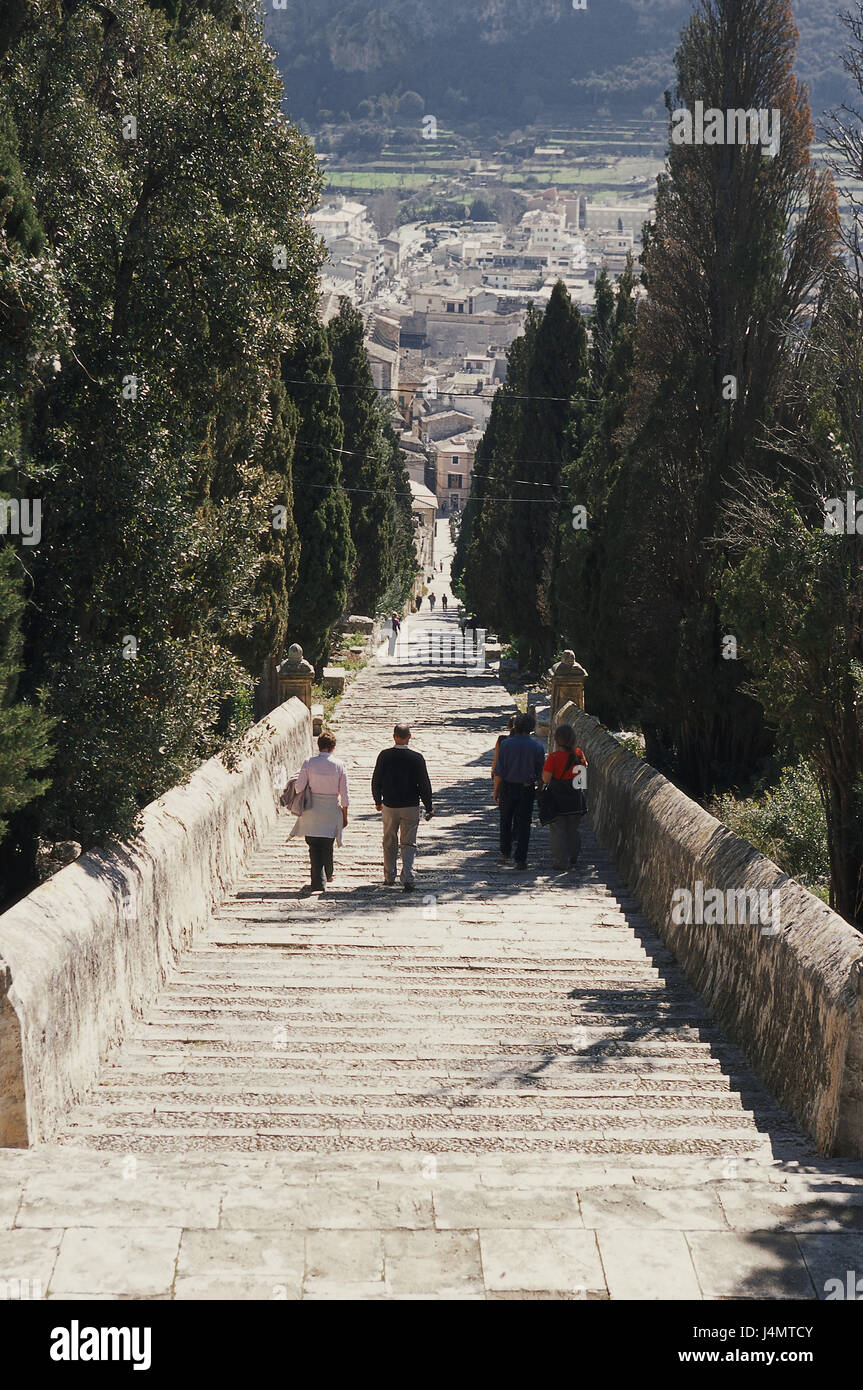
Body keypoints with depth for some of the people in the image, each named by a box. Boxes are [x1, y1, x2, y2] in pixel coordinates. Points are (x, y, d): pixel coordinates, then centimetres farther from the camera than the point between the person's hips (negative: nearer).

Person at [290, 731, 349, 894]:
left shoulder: (308, 763, -7)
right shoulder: (340, 766, -5)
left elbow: (299, 787, -7)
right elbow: (344, 793, -1)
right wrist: (344, 815, 9)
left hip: (312, 809, -1)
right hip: (332, 809, 1)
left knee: (314, 846, 2)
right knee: (327, 844, 19)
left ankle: (319, 882, -8)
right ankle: (327, 875, 35)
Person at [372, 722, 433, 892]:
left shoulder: (384, 756, -7)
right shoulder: (417, 758, -11)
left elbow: (376, 781, 1)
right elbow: (424, 784, -7)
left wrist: (378, 801, 16)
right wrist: (428, 808, 3)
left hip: (389, 806, 1)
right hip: (411, 806, -1)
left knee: (390, 843, 16)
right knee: (409, 843, 4)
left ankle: (389, 877, 26)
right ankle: (407, 878, -10)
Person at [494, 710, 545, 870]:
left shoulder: (505, 744, -9)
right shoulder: (537, 747, -7)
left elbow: (499, 770, -8)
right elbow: (540, 772, -1)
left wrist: (497, 790, 0)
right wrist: (539, 790, 12)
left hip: (508, 787, 0)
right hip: (527, 789, 0)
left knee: (506, 821, 17)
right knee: (524, 823, 5)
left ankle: (505, 854, 24)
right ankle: (521, 859, 2)